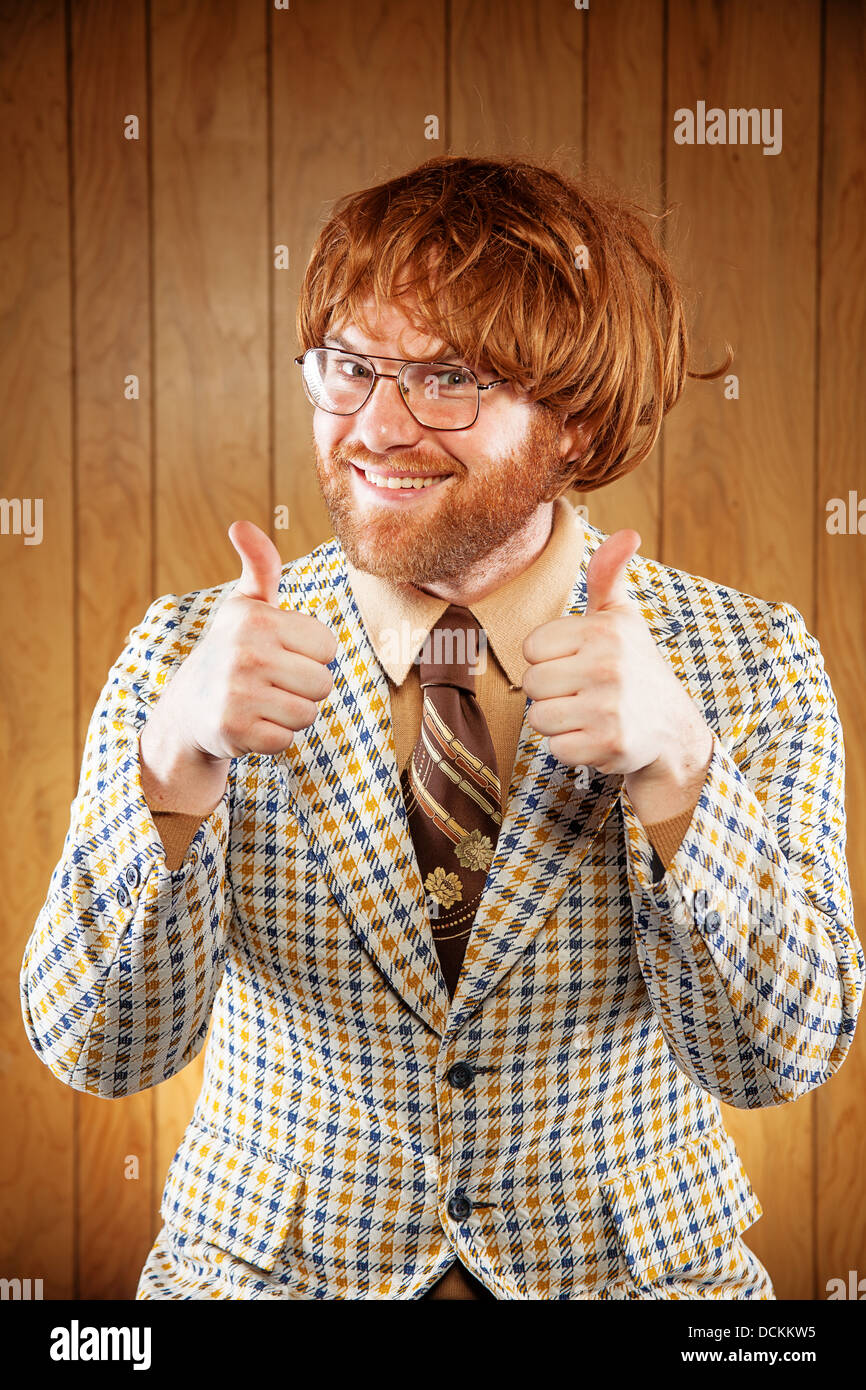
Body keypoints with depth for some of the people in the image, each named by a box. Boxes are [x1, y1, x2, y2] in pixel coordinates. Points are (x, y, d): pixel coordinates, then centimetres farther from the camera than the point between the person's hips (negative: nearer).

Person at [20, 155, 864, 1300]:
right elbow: (99, 1051, -10)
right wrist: (174, 763, -26)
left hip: (637, 1265, 1)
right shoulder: (184, 651, -5)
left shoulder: (754, 662, -7)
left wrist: (673, 764, -26)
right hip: (269, 1267, 1)